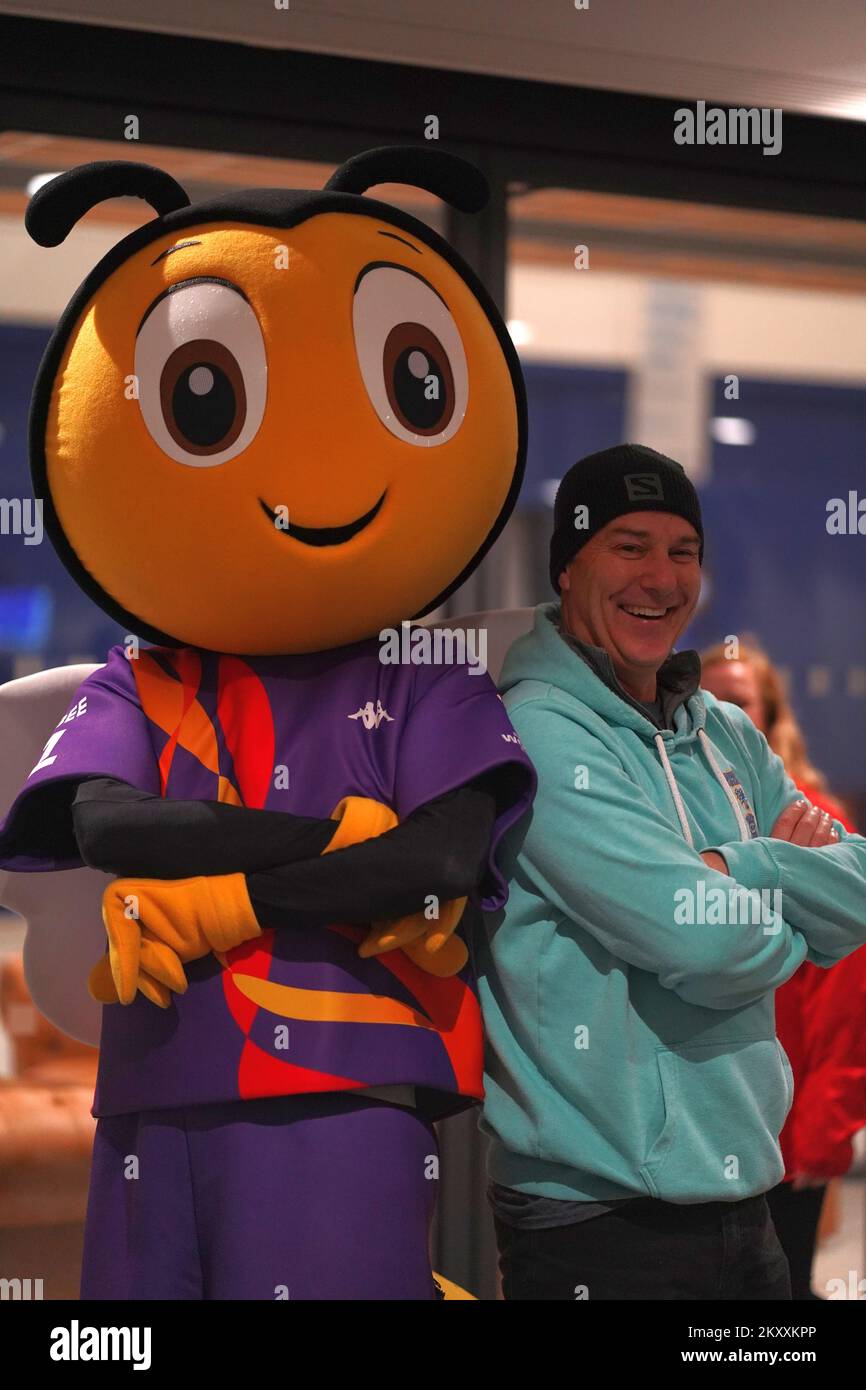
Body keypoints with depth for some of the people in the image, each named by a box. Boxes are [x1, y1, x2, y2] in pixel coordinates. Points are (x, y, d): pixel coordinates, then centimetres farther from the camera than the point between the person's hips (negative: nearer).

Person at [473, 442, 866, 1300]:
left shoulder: (726, 738, 11)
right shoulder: (539, 735, -14)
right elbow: (706, 946, -21)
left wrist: (738, 870, -12)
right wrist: (788, 897, -1)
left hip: (741, 1197, 7)